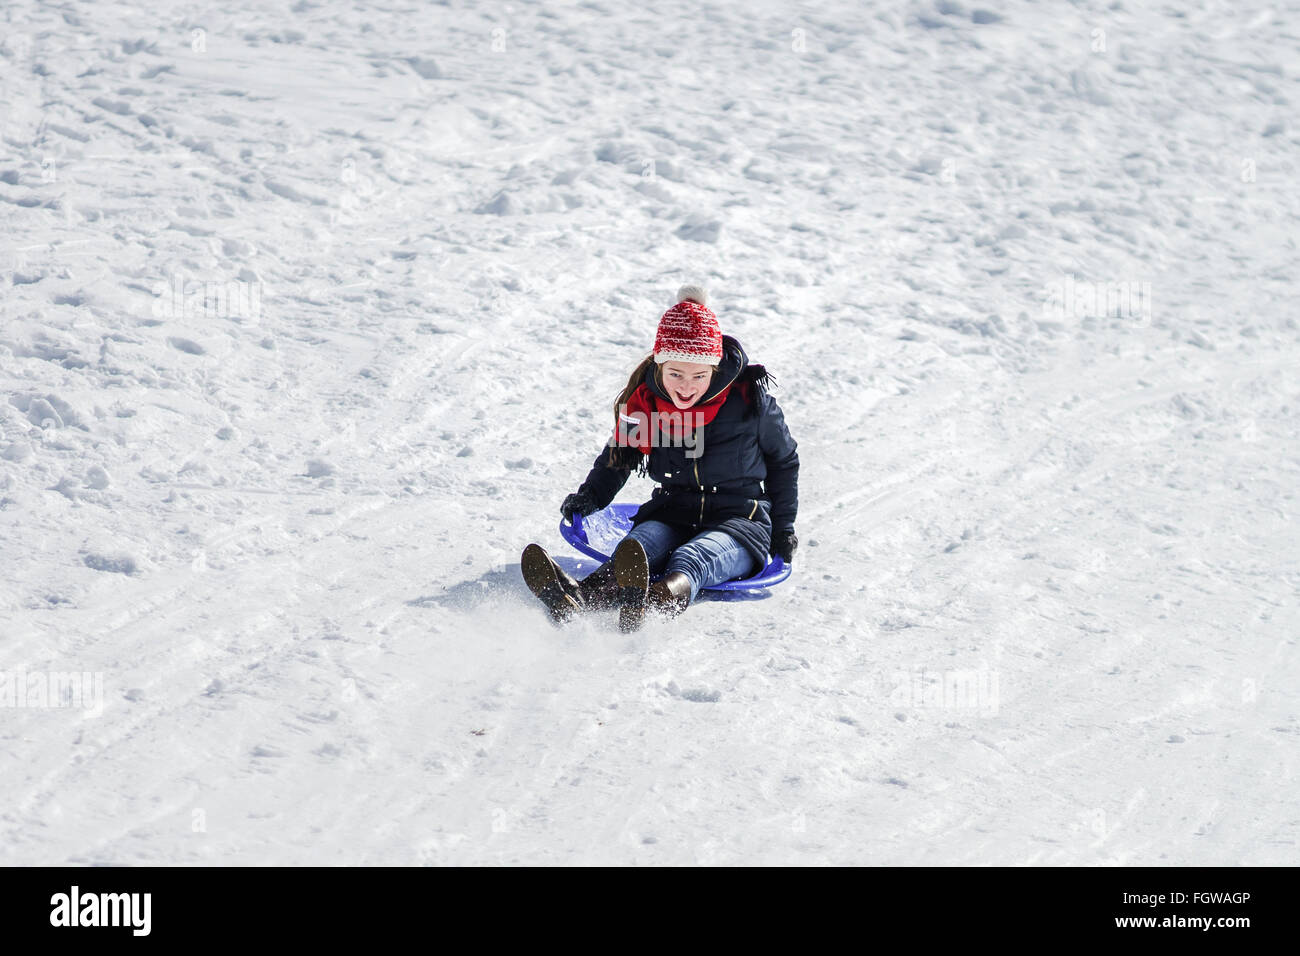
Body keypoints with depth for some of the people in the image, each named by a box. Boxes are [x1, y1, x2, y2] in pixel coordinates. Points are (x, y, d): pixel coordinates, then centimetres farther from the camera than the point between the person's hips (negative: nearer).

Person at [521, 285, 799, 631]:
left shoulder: (750, 399, -8)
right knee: (638, 548, -34)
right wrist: (590, 496, 1)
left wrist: (782, 530, 9)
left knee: (691, 558, -39)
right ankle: (572, 600, -67)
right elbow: (620, 454, 19)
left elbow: (784, 461, 9)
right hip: (671, 515, 3)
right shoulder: (644, 401, 0)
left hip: (740, 522, -3)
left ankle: (658, 603, -77)